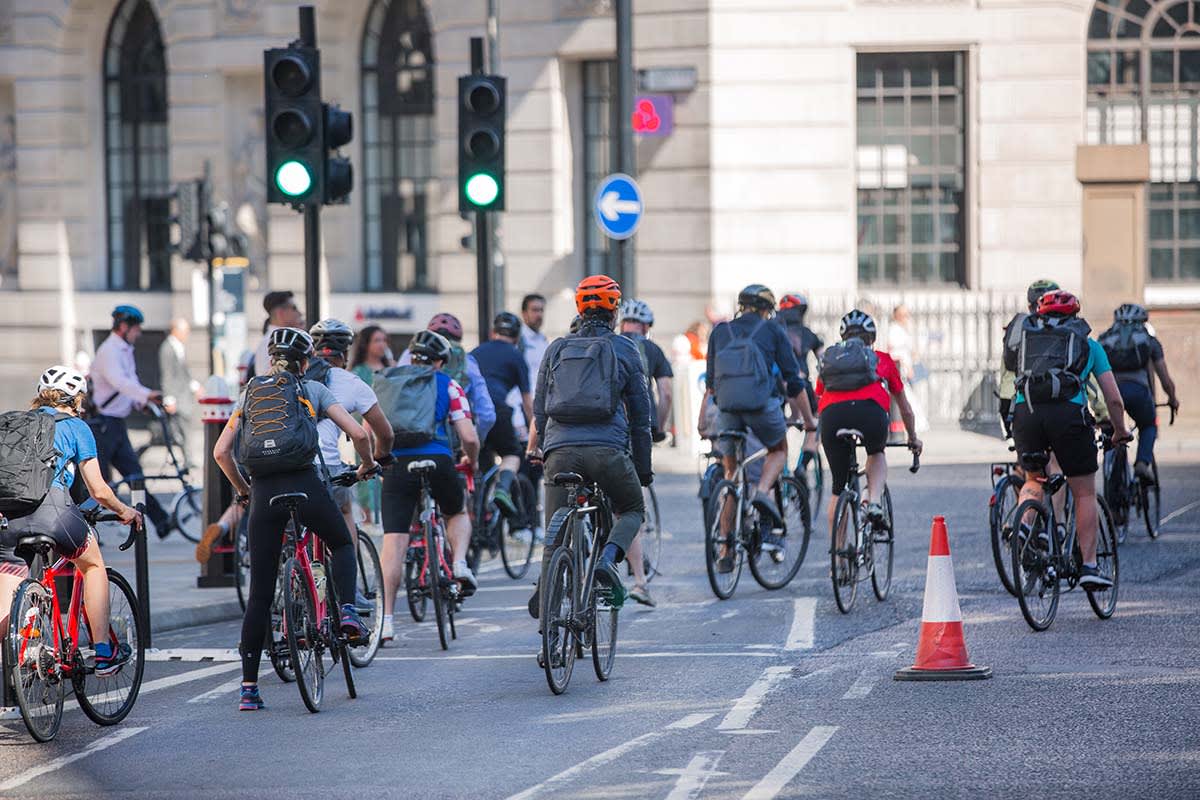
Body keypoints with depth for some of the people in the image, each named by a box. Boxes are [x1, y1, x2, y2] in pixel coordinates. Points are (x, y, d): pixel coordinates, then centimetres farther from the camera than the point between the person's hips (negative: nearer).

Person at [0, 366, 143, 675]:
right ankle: (104, 654, 26)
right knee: (93, 566, 26)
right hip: (50, 507, -3)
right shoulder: (75, 427, 14)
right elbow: (98, 490, 12)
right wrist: (124, 511, 30)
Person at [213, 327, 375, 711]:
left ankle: (249, 687, 3)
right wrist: (367, 465, 24)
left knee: (260, 593, 6)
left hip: (264, 492, 2)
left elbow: (221, 452, 12)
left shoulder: (250, 393, 18)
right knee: (342, 544, 29)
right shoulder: (313, 390, 11)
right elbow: (358, 433, 4)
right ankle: (347, 612, 4)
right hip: (306, 484, -2)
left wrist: (242, 490, 26)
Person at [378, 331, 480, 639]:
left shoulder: (387, 382, 18)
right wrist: (471, 461, 25)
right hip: (437, 461, -1)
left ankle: (385, 619, -8)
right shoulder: (448, 385, 12)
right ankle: (460, 563, 4)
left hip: (396, 463, 1)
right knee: (457, 512, 30)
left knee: (393, 542, -1)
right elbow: (469, 437, 4)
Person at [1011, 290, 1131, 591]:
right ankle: (1089, 567, 7)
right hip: (1068, 412, -2)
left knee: (1034, 480, 25)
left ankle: (1023, 523, -4)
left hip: (1024, 411, 2)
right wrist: (1120, 433, 38)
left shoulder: (1028, 339, 27)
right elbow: (1114, 399, 21)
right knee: (1085, 493, 11)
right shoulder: (1089, 344, 22)